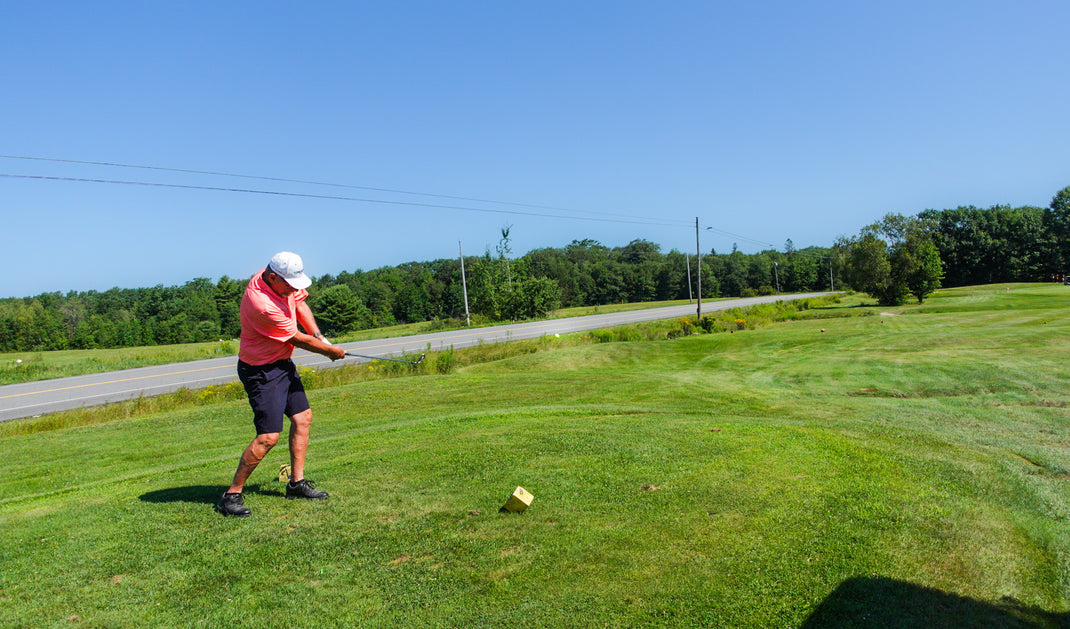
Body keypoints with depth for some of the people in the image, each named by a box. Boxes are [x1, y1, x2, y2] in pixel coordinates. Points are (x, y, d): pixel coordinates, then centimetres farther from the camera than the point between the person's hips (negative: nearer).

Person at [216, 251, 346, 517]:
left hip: (283, 363, 9)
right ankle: (231, 495, 3)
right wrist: (332, 351, -6)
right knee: (269, 436, -12)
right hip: (261, 371, -9)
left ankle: (297, 482, 21)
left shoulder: (284, 281, -6)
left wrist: (320, 337, 1)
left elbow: (300, 303, 14)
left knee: (303, 417, 11)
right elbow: (298, 339, -20)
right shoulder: (261, 305, -31)